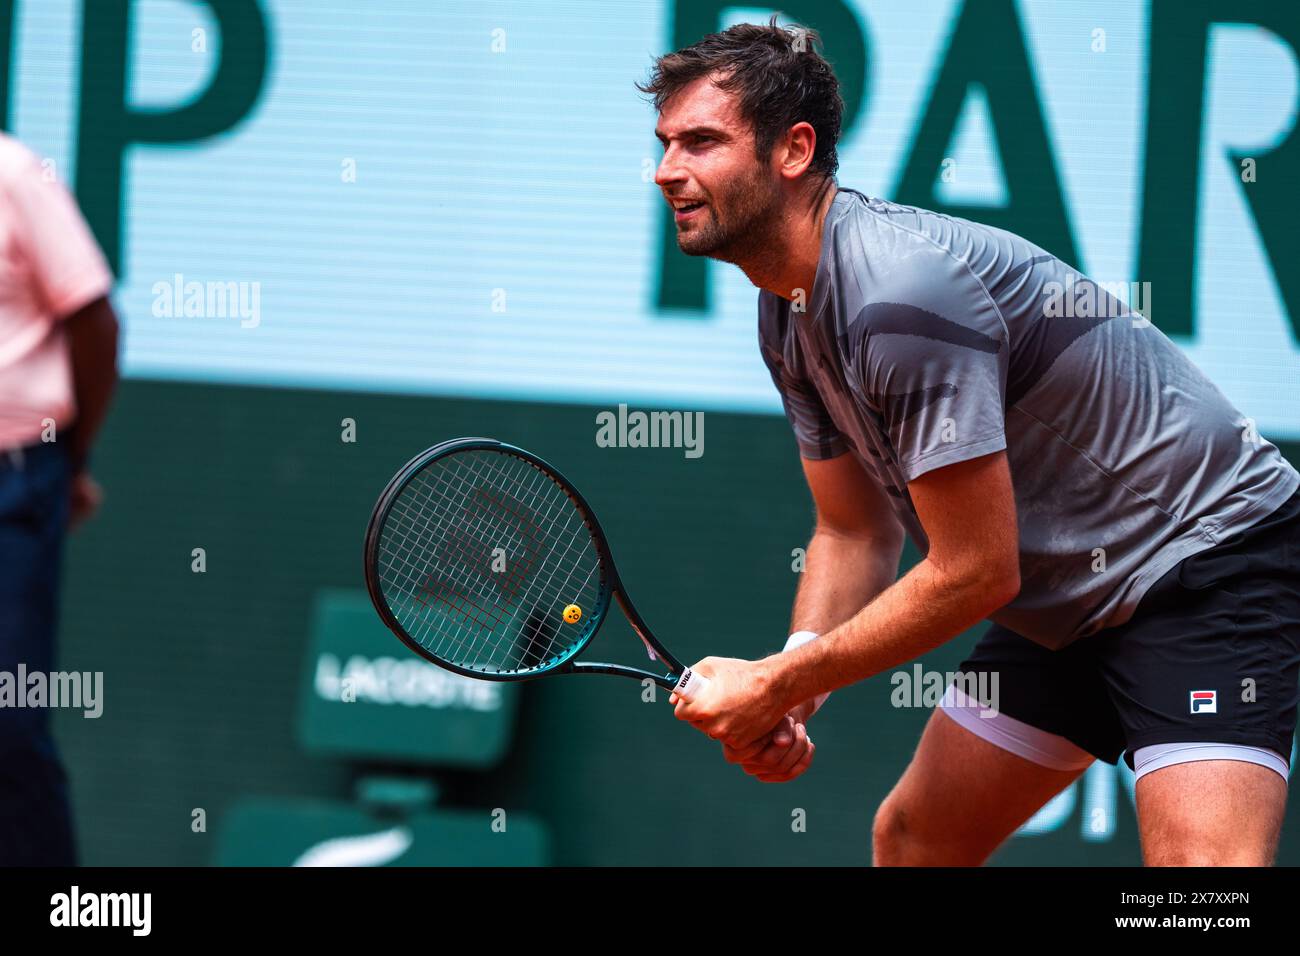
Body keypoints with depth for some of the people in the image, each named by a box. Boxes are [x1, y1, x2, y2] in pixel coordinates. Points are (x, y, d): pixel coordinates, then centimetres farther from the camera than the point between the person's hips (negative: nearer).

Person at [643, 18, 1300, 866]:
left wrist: (778, 684, -18)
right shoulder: (788, 313, 4)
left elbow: (976, 572, -26)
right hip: (1071, 600, 10)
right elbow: (855, 533, 12)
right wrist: (785, 701, -6)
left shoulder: (901, 293, -27)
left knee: (1203, 879, -28)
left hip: (1212, 553, -10)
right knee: (911, 837, 16)